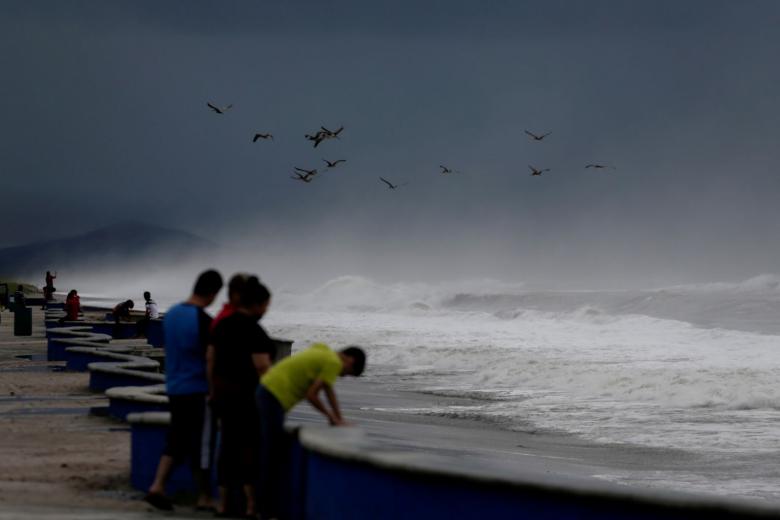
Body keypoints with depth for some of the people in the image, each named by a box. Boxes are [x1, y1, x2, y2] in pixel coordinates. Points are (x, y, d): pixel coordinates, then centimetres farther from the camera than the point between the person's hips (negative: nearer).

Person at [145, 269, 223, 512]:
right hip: (199, 390, -7)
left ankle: (157, 486, -2)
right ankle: (204, 497, 11)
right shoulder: (204, 321, -17)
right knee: (201, 444, 3)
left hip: (175, 388, 7)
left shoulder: (172, 314, 6)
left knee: (176, 440, 12)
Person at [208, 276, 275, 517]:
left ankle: (222, 503, 15)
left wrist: (213, 390, 16)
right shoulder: (253, 331, -16)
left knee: (229, 445, 12)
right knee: (251, 447, -1)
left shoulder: (223, 324, 7)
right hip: (248, 393, -7)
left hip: (224, 392, 7)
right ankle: (252, 506, -1)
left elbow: (211, 358, 11)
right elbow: (262, 366, -22)